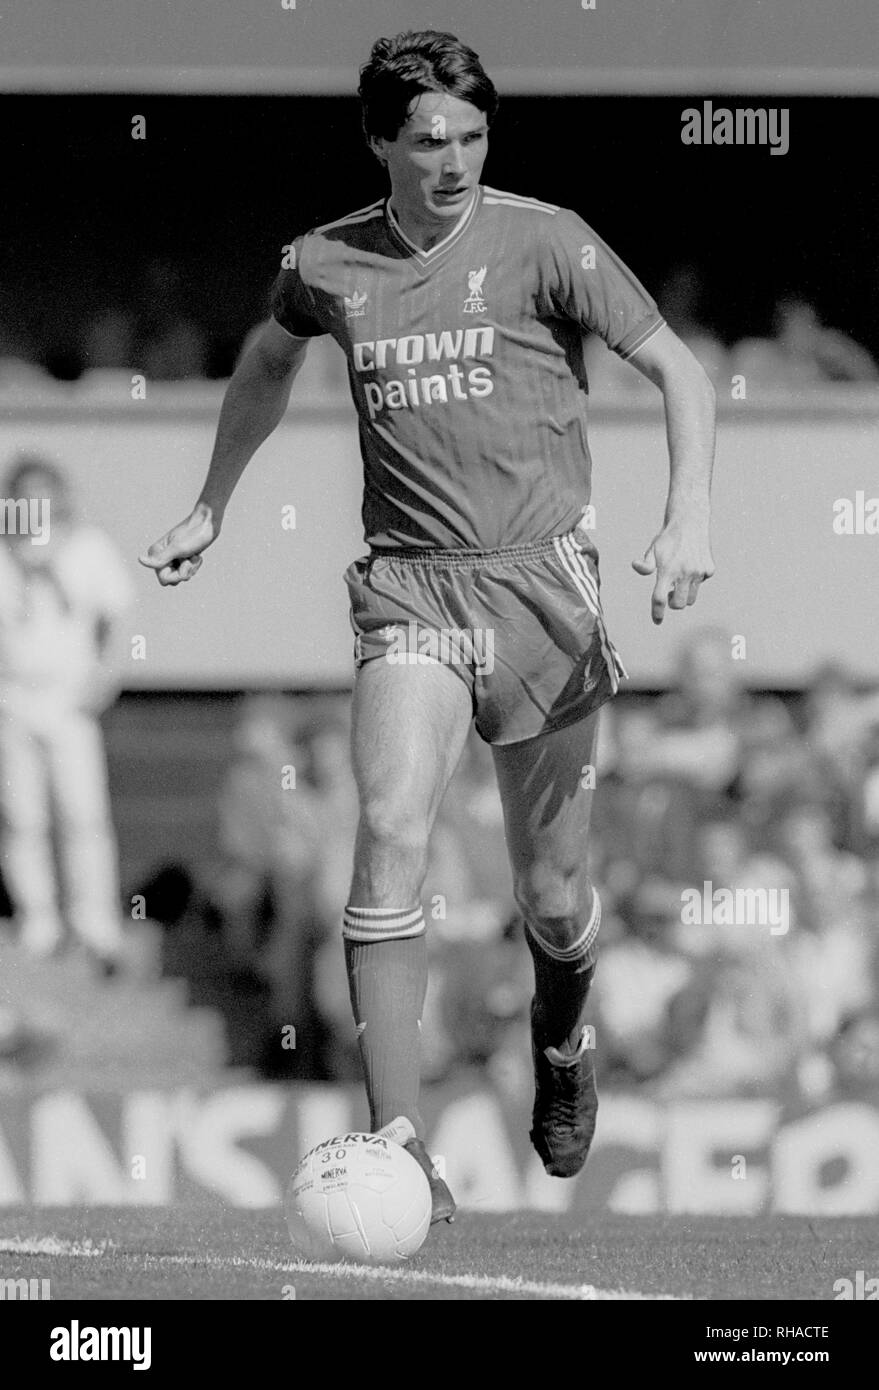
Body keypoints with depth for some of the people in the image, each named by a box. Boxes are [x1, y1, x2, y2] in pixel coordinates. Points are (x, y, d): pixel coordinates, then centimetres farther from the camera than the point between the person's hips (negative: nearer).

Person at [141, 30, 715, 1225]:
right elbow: (266, 370, 28)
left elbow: (679, 370, -1)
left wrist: (690, 519, -16)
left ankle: (562, 1050, 44)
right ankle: (398, 1148, -23)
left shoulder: (542, 243, -4)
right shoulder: (328, 265, 5)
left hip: (541, 580, -1)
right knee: (391, 833, -23)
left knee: (552, 894, 7)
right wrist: (211, 510, 33)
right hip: (410, 587, 1)